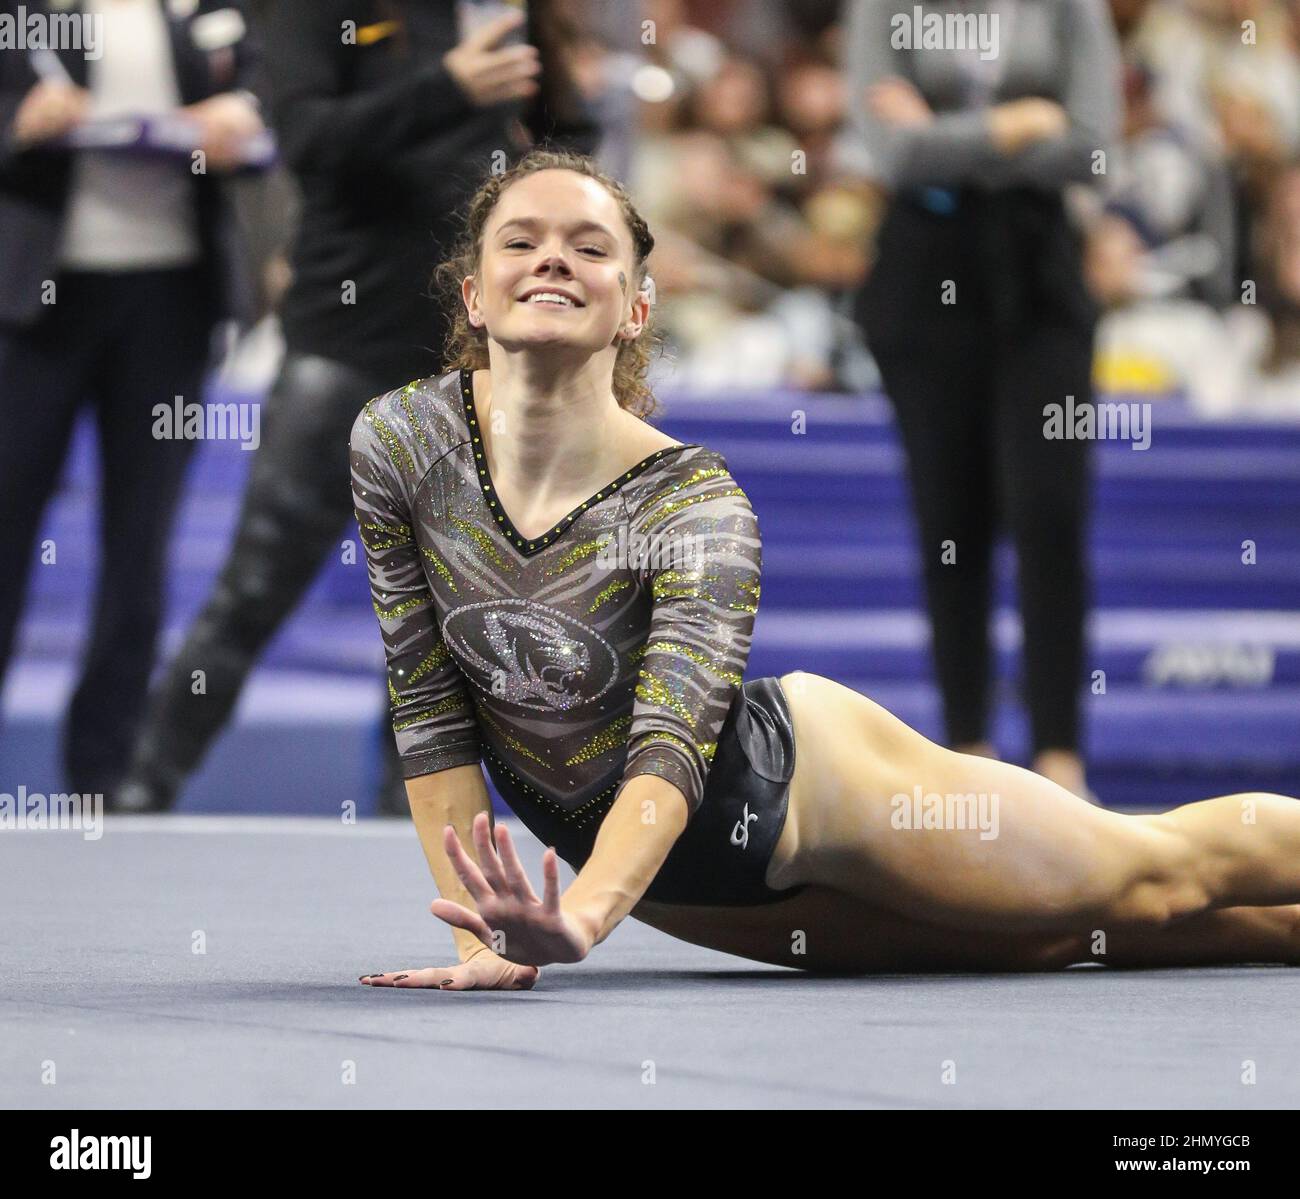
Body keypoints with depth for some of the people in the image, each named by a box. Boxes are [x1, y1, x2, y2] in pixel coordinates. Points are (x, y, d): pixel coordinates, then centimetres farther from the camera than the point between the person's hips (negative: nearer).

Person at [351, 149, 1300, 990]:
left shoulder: (694, 502, -27)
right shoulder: (401, 442, -18)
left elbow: (672, 744, -38)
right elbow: (432, 713, -11)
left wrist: (578, 919, -56)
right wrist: (485, 939, -17)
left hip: (798, 778, -3)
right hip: (660, 872, 3)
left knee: (1159, 873, 9)